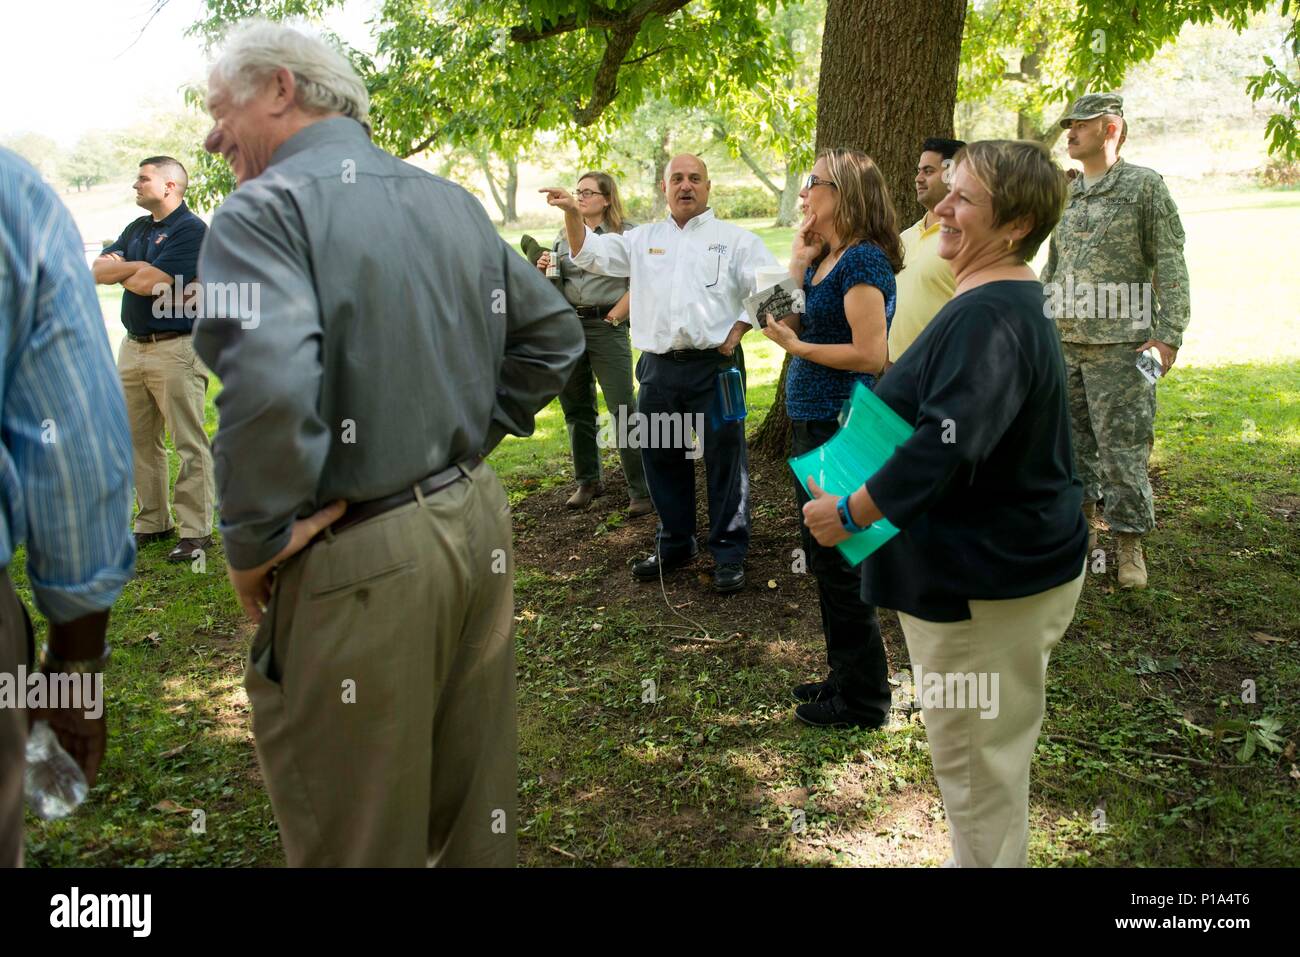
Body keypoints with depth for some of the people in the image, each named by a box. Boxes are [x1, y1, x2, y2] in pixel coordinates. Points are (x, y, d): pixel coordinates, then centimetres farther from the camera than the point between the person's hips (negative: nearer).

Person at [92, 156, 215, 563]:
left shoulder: (191, 230, -9)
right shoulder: (136, 229, 19)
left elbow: (148, 283, -19)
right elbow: (98, 270, 7)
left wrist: (122, 272, -1)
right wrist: (137, 267, -9)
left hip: (175, 349, -9)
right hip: (133, 346, 9)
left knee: (190, 444, -6)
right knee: (139, 441, 13)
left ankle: (196, 530, -3)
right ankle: (152, 522, 23)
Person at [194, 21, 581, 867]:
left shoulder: (266, 209, -13)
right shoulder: (454, 202, 10)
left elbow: (269, 381, -30)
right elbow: (554, 333, 15)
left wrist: (255, 541, -17)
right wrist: (474, 434, 14)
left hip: (358, 562, -7)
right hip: (478, 522, 8)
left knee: (358, 832, 11)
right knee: (475, 796, 23)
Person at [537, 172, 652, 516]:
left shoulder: (626, 234, -2)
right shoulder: (564, 236, 14)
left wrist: (612, 318, -13)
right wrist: (543, 271, 0)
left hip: (607, 326, -6)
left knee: (623, 409, -8)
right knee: (576, 407, 11)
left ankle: (641, 490, -4)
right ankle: (587, 480, 25)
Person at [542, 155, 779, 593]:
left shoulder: (735, 239, 4)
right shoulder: (643, 239, 16)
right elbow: (590, 254, 13)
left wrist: (738, 330, -8)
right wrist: (572, 213, -3)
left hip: (714, 365, -4)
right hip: (659, 368, 4)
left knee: (724, 458, 0)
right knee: (662, 458, 12)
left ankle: (729, 553, 11)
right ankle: (674, 544, 28)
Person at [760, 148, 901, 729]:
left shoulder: (863, 261, -17)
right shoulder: (825, 259, 12)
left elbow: (871, 354, -23)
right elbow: (794, 322, 10)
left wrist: (796, 346, -14)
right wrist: (797, 265, 3)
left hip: (839, 425, -10)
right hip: (813, 421, 10)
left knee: (839, 567, 0)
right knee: (823, 558, 19)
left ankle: (863, 701, 16)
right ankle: (846, 677, 34)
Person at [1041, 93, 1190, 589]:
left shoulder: (1145, 185, -2)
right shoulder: (1064, 195, 14)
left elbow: (1170, 266, -6)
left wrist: (1168, 334, -13)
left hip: (1120, 343, -6)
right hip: (1063, 342, 6)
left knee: (1122, 446, -4)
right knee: (1073, 440, 11)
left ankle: (1130, 545, 7)